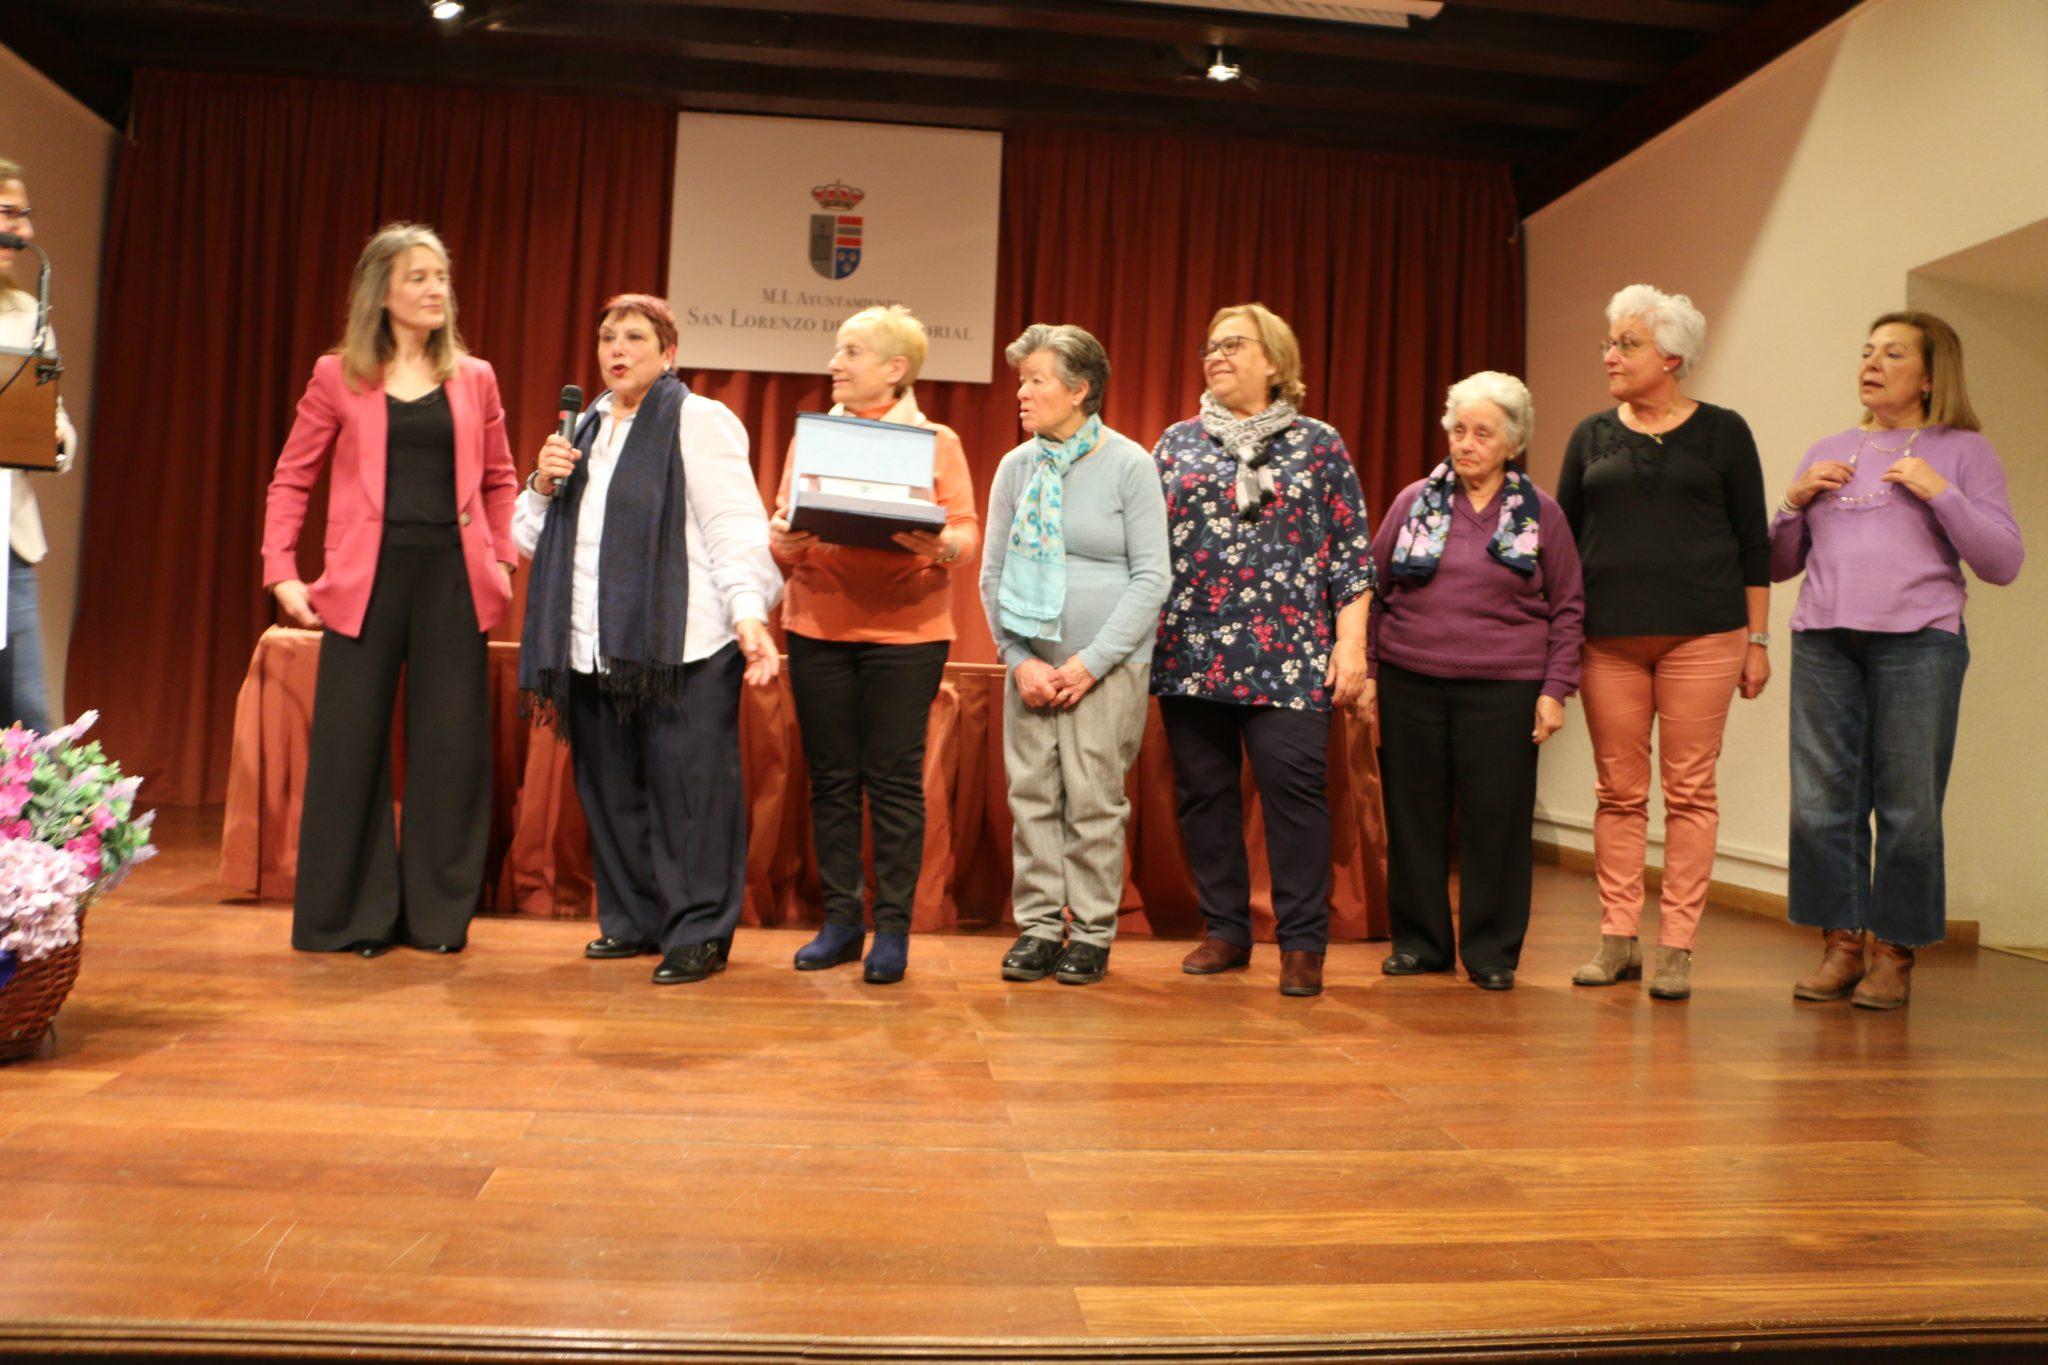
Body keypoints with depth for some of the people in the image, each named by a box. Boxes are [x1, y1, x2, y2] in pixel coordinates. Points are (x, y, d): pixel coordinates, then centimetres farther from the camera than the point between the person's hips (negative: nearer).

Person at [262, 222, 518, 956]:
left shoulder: (474, 378, 10)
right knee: (351, 745, 2)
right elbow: (291, 479, 7)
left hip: (453, 578, 1)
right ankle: (349, 916, 15)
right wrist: (282, 572, -2)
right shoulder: (339, 376, 5)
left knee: (450, 746, 3)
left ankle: (437, 913, 15)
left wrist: (504, 560, 3)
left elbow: (499, 481, 15)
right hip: (366, 578, -1)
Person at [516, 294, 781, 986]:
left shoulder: (698, 421, 0)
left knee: (687, 789, -6)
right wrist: (544, 485, 6)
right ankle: (633, 921, 22)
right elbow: (535, 538, 26)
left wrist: (750, 616, -23)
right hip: (597, 646, 7)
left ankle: (697, 933, 3)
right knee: (611, 790, 9)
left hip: (681, 646, -7)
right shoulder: (585, 428, 22)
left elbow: (735, 526, -10)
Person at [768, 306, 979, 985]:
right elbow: (782, 522, 10)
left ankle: (893, 927, 7)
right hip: (817, 625, 3)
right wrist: (782, 538, -13)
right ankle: (840, 919, 15)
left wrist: (940, 544, -24)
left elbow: (966, 529, -2)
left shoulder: (937, 441, 5)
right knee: (831, 776, 5)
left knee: (894, 778, -2)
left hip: (905, 629, -3)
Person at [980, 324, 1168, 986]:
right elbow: (992, 574, 8)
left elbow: (1151, 577, -5)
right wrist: (1020, 659, -4)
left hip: (1108, 665, -3)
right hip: (1030, 663, 4)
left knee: (1094, 800, -2)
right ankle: (1038, 926, 15)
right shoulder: (1016, 467, 8)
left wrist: (1091, 662, -11)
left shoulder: (1128, 465, -3)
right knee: (1032, 794, 4)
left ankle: (1092, 933, 11)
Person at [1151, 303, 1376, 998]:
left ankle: (1302, 944, 2)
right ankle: (1225, 930, 19)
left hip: (1288, 655, -3)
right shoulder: (1178, 443, 14)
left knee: (1293, 787, -8)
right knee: (1203, 791, 6)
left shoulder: (1319, 445, 8)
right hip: (1190, 650, 3)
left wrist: (1351, 644, -4)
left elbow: (1352, 552, 5)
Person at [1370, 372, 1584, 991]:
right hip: (1410, 685, 2)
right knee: (1414, 817, 7)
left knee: (1496, 823, 3)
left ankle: (1492, 951, 17)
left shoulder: (1541, 513, 4)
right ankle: (1418, 941, 21)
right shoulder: (1415, 500, 7)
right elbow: (1372, 587, 10)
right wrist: (1365, 670, 5)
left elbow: (1567, 609, 6)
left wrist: (1556, 690, -1)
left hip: (1503, 691, -1)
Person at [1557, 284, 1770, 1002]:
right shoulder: (1593, 436, 12)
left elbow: (1754, 543, 7)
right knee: (1619, 791, 4)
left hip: (1701, 634, -2)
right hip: (1608, 638, 2)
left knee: (1689, 791, -1)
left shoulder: (1722, 432, 6)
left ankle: (1675, 949, 6)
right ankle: (1617, 940, 12)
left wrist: (1758, 639, 3)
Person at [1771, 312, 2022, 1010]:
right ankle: (1840, 946, 10)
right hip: (1823, 641, 4)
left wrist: (1940, 491, -7)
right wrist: (1796, 500, 3)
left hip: (1918, 643, -3)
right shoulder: (1829, 453, 20)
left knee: (1908, 806, -2)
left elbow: (2003, 562, 1)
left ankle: (1894, 953, 8)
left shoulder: (1963, 451, 9)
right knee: (1822, 801, 0)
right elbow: (1778, 563, 20)